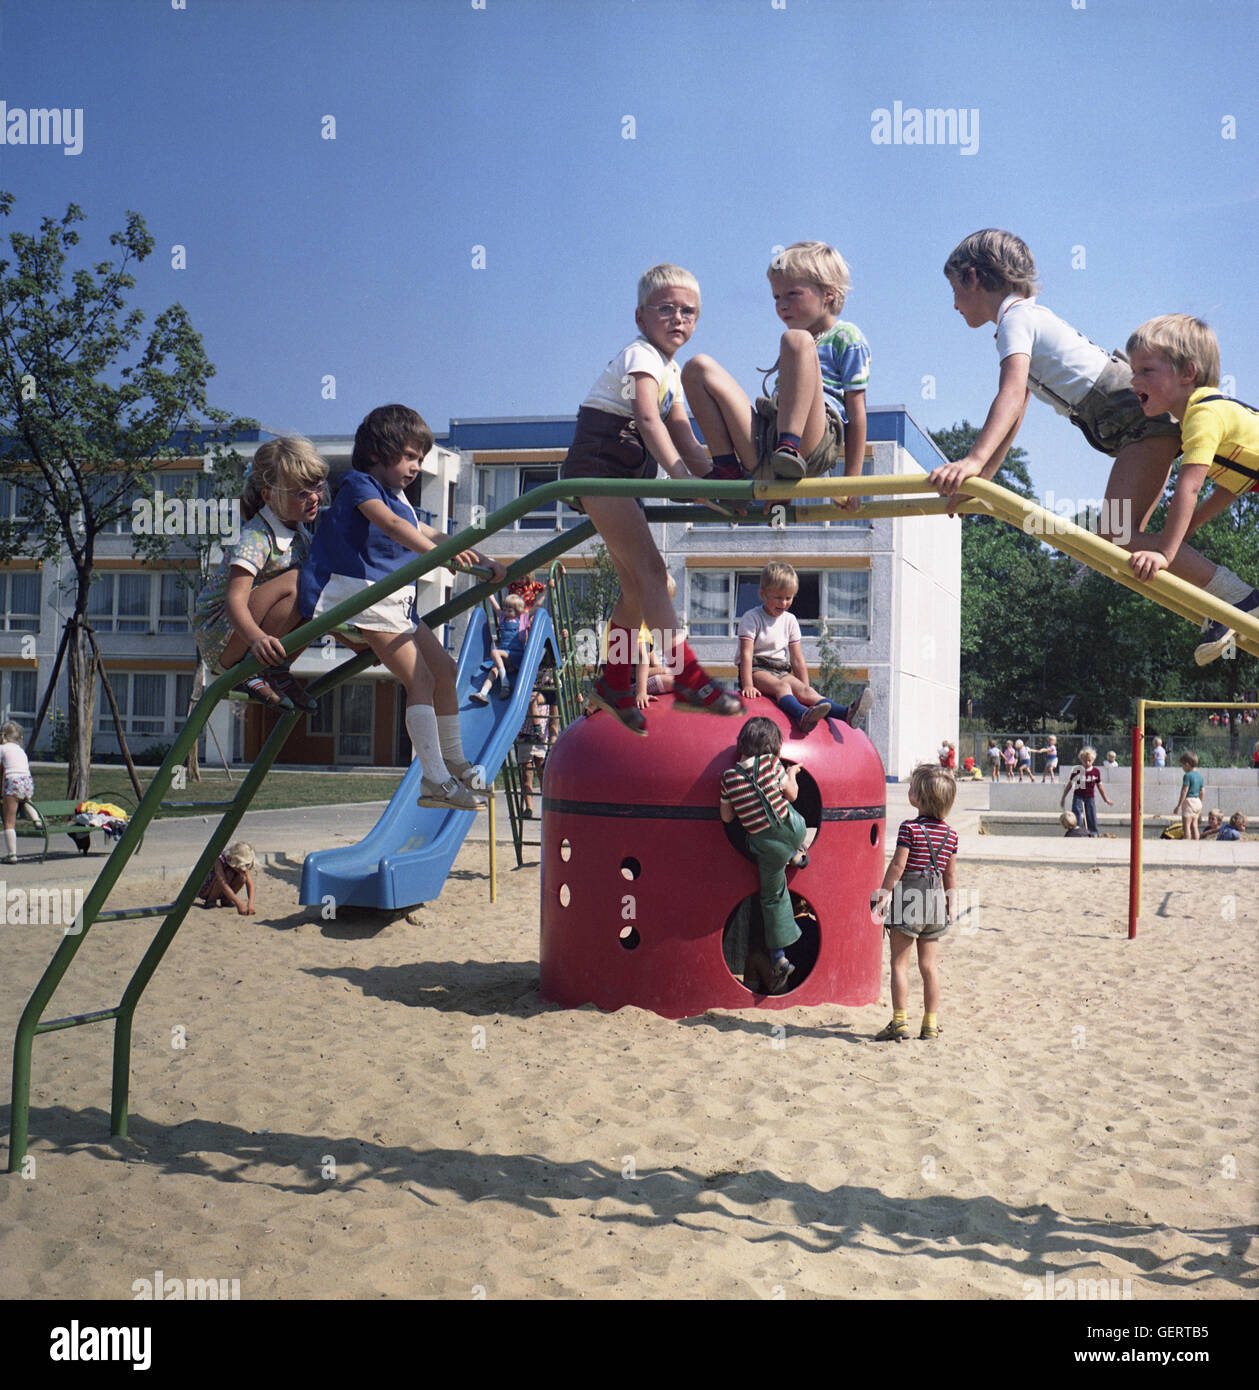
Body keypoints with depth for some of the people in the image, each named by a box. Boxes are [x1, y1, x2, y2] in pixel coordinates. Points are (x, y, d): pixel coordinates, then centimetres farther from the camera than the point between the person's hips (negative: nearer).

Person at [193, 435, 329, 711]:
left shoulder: (301, 536, 7)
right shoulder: (255, 538, -21)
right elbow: (235, 599, -33)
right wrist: (256, 638, -52)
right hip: (216, 638, -8)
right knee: (295, 581, -26)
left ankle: (277, 672, -2)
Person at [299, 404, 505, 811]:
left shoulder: (398, 498, 21)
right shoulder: (359, 484, -7)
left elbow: (427, 533, 30)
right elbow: (390, 524, -26)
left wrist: (482, 560, 21)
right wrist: (439, 551, -42)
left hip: (395, 601, 10)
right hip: (362, 593, -10)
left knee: (445, 670, 12)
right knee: (420, 679, -18)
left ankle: (453, 763, 26)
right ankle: (435, 780, -21)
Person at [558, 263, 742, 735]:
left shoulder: (670, 370, 18)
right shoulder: (641, 355, -10)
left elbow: (683, 439, 14)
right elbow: (648, 418, -27)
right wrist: (680, 474, -39)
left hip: (623, 476, 10)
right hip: (596, 465, -10)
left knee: (637, 585, 7)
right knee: (650, 569, -19)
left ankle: (614, 684, 19)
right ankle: (688, 679, -26)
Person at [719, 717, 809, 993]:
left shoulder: (729, 776, -5)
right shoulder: (771, 764, -10)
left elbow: (726, 817, 3)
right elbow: (792, 795, 3)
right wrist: (791, 775, 21)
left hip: (768, 847, 0)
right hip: (793, 830, 0)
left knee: (772, 898, 14)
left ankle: (779, 959, 14)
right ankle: (796, 855, 49)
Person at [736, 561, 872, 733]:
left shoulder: (789, 620, 12)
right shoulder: (752, 618, -5)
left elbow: (797, 660, 13)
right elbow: (746, 654, -15)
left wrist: (806, 690, 8)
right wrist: (747, 685, -26)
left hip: (781, 670, 5)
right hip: (757, 670, -5)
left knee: (805, 690, -22)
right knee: (782, 685, -35)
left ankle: (846, 713, -48)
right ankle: (803, 715, -67)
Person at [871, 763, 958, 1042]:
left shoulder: (910, 828, -13)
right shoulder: (950, 833, 6)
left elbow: (897, 865, -15)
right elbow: (950, 874, 11)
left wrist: (884, 893, -6)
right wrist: (950, 904, 20)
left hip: (908, 895, -6)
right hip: (934, 899, 6)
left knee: (900, 963, 1)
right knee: (928, 965, 11)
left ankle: (899, 1022, -1)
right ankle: (931, 1024, 15)